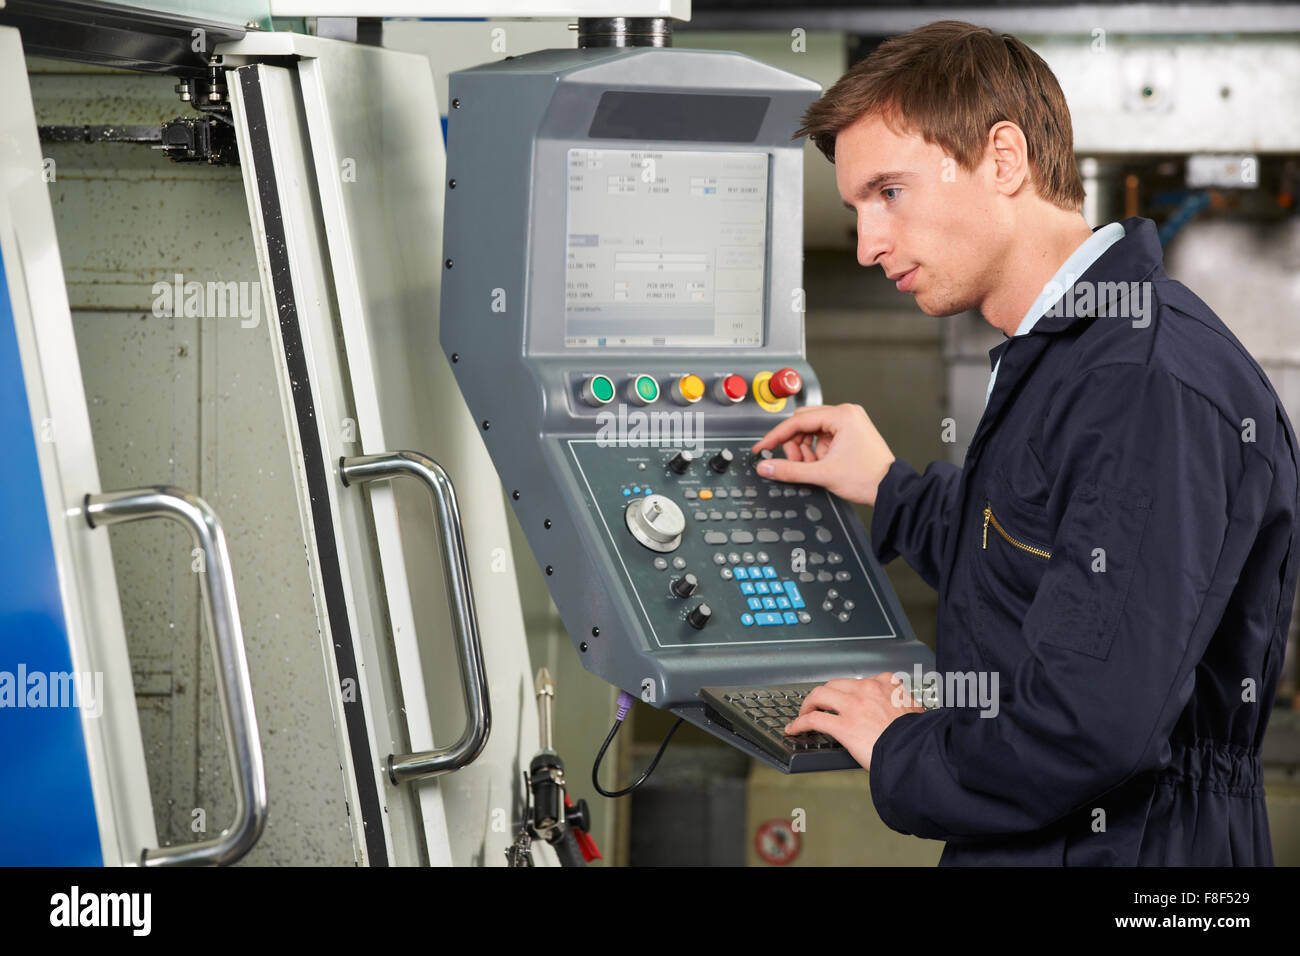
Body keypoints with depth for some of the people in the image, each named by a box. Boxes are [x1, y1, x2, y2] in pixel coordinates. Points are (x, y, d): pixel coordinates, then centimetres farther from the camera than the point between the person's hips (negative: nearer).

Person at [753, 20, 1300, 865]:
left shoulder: (1156, 389, -18)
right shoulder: (1051, 359, 14)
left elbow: (1093, 729, -25)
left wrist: (903, 755, -9)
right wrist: (890, 491, 29)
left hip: (1117, 846, -9)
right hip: (1017, 840, 9)